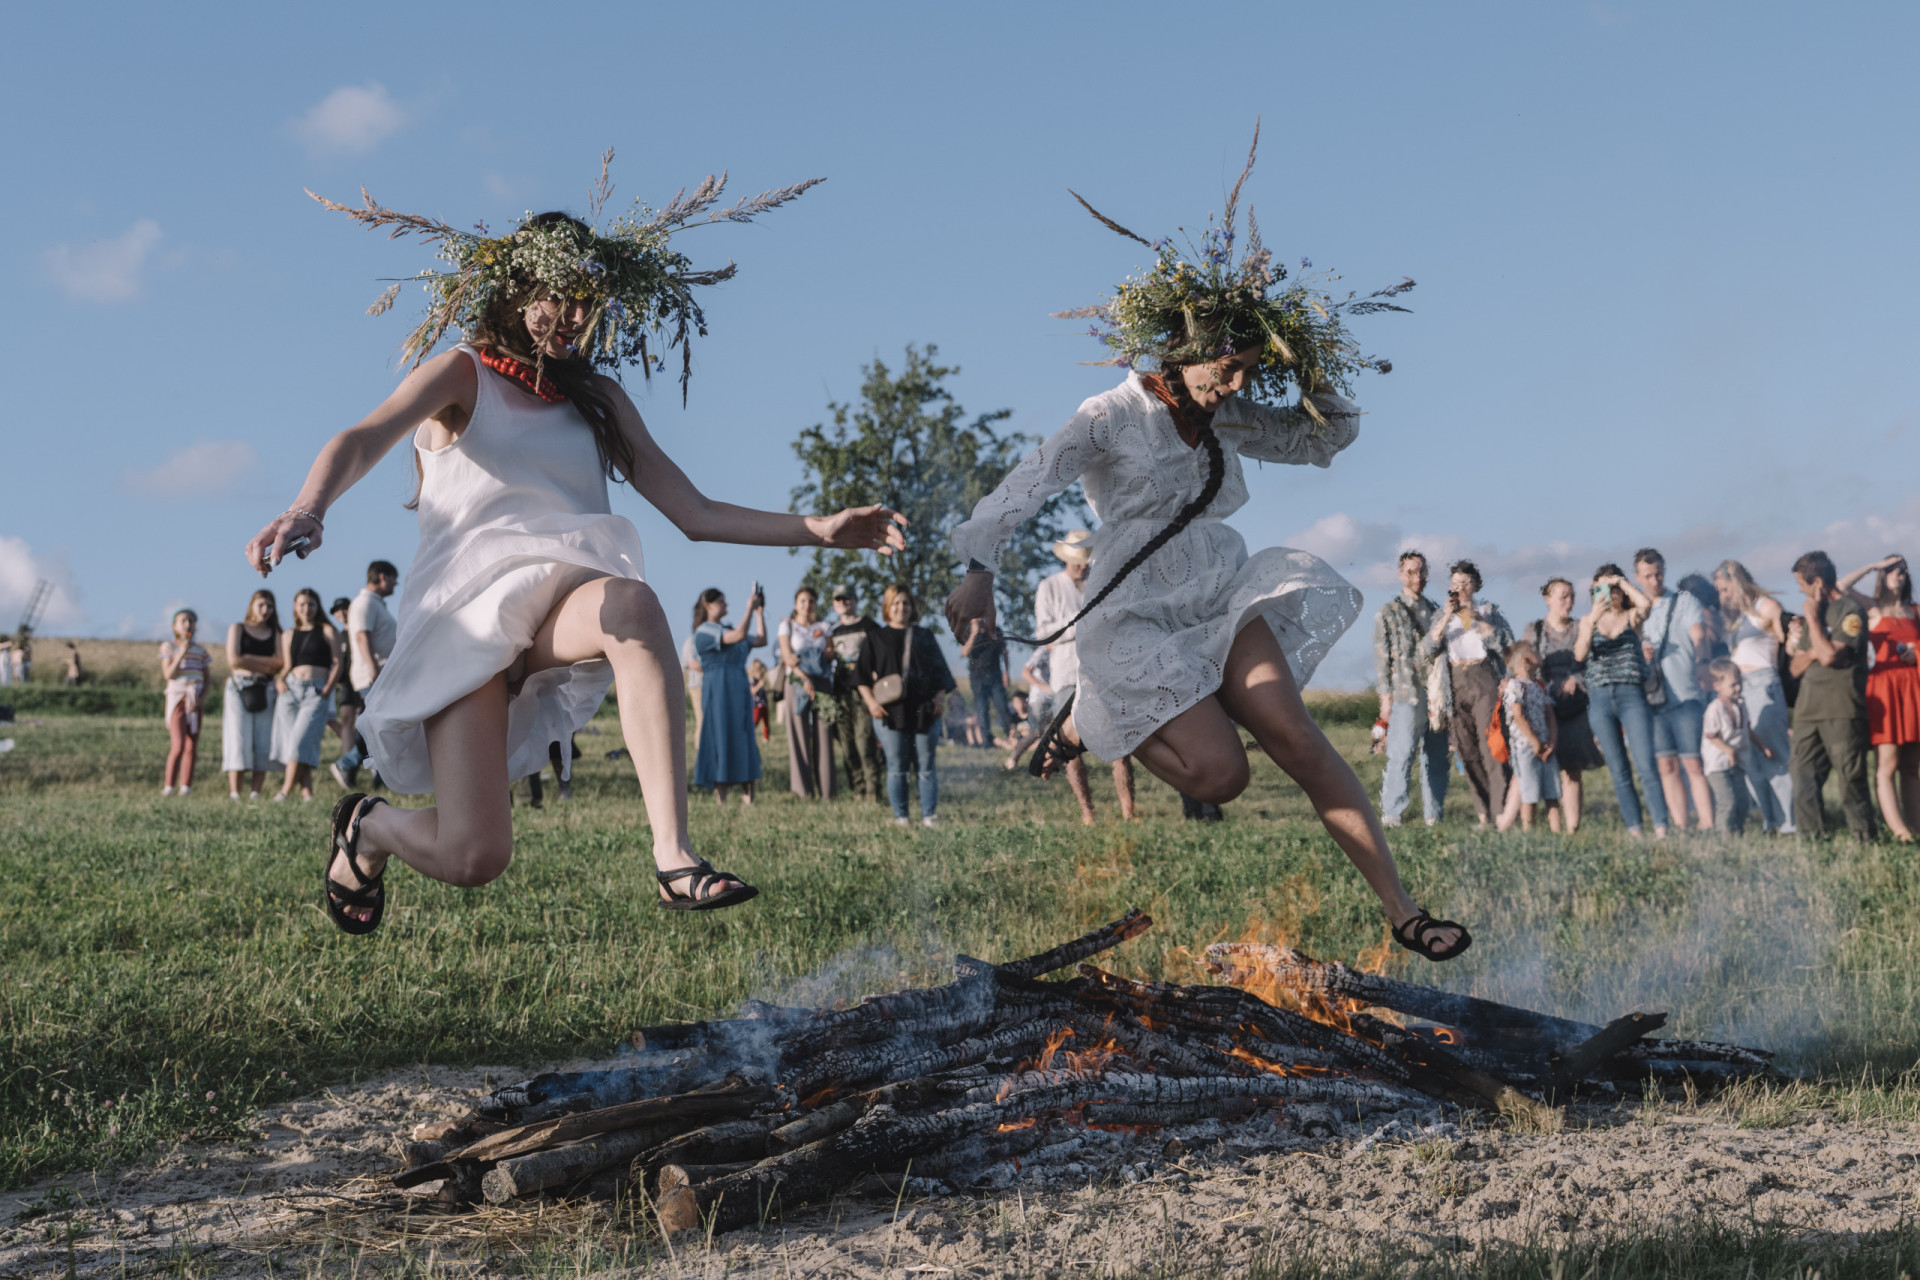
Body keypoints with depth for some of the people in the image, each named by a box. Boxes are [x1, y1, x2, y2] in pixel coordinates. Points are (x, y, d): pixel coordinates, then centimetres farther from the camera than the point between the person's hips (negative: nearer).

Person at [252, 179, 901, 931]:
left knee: (631, 605, -37)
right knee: (471, 857, -18)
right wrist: (310, 507, -35)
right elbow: (364, 439, -12)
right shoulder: (462, 375, 9)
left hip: (561, 607, 3)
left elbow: (695, 514, 17)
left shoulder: (597, 400, 22)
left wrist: (819, 529, 6)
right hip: (468, 607, -3)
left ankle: (675, 857, -40)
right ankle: (367, 828, 19)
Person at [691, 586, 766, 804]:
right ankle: (721, 799, -7)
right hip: (718, 690, -9)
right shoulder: (704, 631, -6)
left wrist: (759, 612, 14)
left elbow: (761, 640, 18)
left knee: (745, 742, 5)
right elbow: (739, 635, -21)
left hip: (739, 690, 9)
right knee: (721, 741, -8)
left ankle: (747, 796, 5)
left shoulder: (726, 630, 21)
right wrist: (749, 609, -14)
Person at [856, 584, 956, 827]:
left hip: (924, 711, 1)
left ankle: (929, 816, 2)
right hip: (890, 713, -1)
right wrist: (870, 701, -6)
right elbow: (861, 674, 7)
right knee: (896, 768, -1)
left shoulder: (924, 637, 15)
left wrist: (940, 696, -2)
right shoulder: (875, 639, 11)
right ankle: (900, 816, 5)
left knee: (926, 766, 0)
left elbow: (940, 670, 14)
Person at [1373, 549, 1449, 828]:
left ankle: (1433, 815, 11)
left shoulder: (1435, 611, 17)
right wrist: (1386, 697, -8)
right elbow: (1381, 658, -1)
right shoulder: (1388, 613, 3)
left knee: (1436, 758, 5)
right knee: (1401, 757, -9)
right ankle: (1390, 815, -2)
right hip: (1406, 696, -5)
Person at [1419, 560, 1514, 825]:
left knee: (1491, 748, -13)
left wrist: (1475, 617, -10)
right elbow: (1427, 650, 0)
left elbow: (1505, 643, -5)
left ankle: (1501, 812, -15)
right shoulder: (1442, 615, 14)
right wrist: (1447, 617, -10)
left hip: (1485, 681, -3)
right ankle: (1483, 813, 3)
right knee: (1467, 752, -1)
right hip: (1456, 683, 3)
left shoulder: (1489, 610, 10)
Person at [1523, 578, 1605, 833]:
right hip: (1546, 708, -1)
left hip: (1576, 706, 1)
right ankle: (1555, 829, -5)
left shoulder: (1580, 629, 11)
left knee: (1572, 771, -3)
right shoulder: (1534, 630, 9)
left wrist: (1577, 679, -8)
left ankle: (1572, 828, -4)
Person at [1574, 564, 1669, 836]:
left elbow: (1646, 603, -15)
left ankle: (1661, 827, -14)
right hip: (1600, 699, 2)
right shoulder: (1588, 621, 13)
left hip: (1632, 694, -2)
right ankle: (1634, 828, 5)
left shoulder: (1632, 617, 10)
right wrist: (1593, 620, -15)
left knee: (1646, 765, -13)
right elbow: (1580, 655, -3)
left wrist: (1620, 580, -4)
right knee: (1619, 772, 2)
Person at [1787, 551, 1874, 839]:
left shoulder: (1850, 610, -4)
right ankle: (1812, 839, 6)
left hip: (1841, 711, -7)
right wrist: (1809, 653, -1)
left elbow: (1829, 655, -16)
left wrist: (1812, 618, -6)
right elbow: (1796, 667, 21)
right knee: (1804, 783, 3)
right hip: (1808, 708, 7)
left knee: (1851, 780, -6)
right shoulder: (1813, 612, 19)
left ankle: (1864, 837, -1)